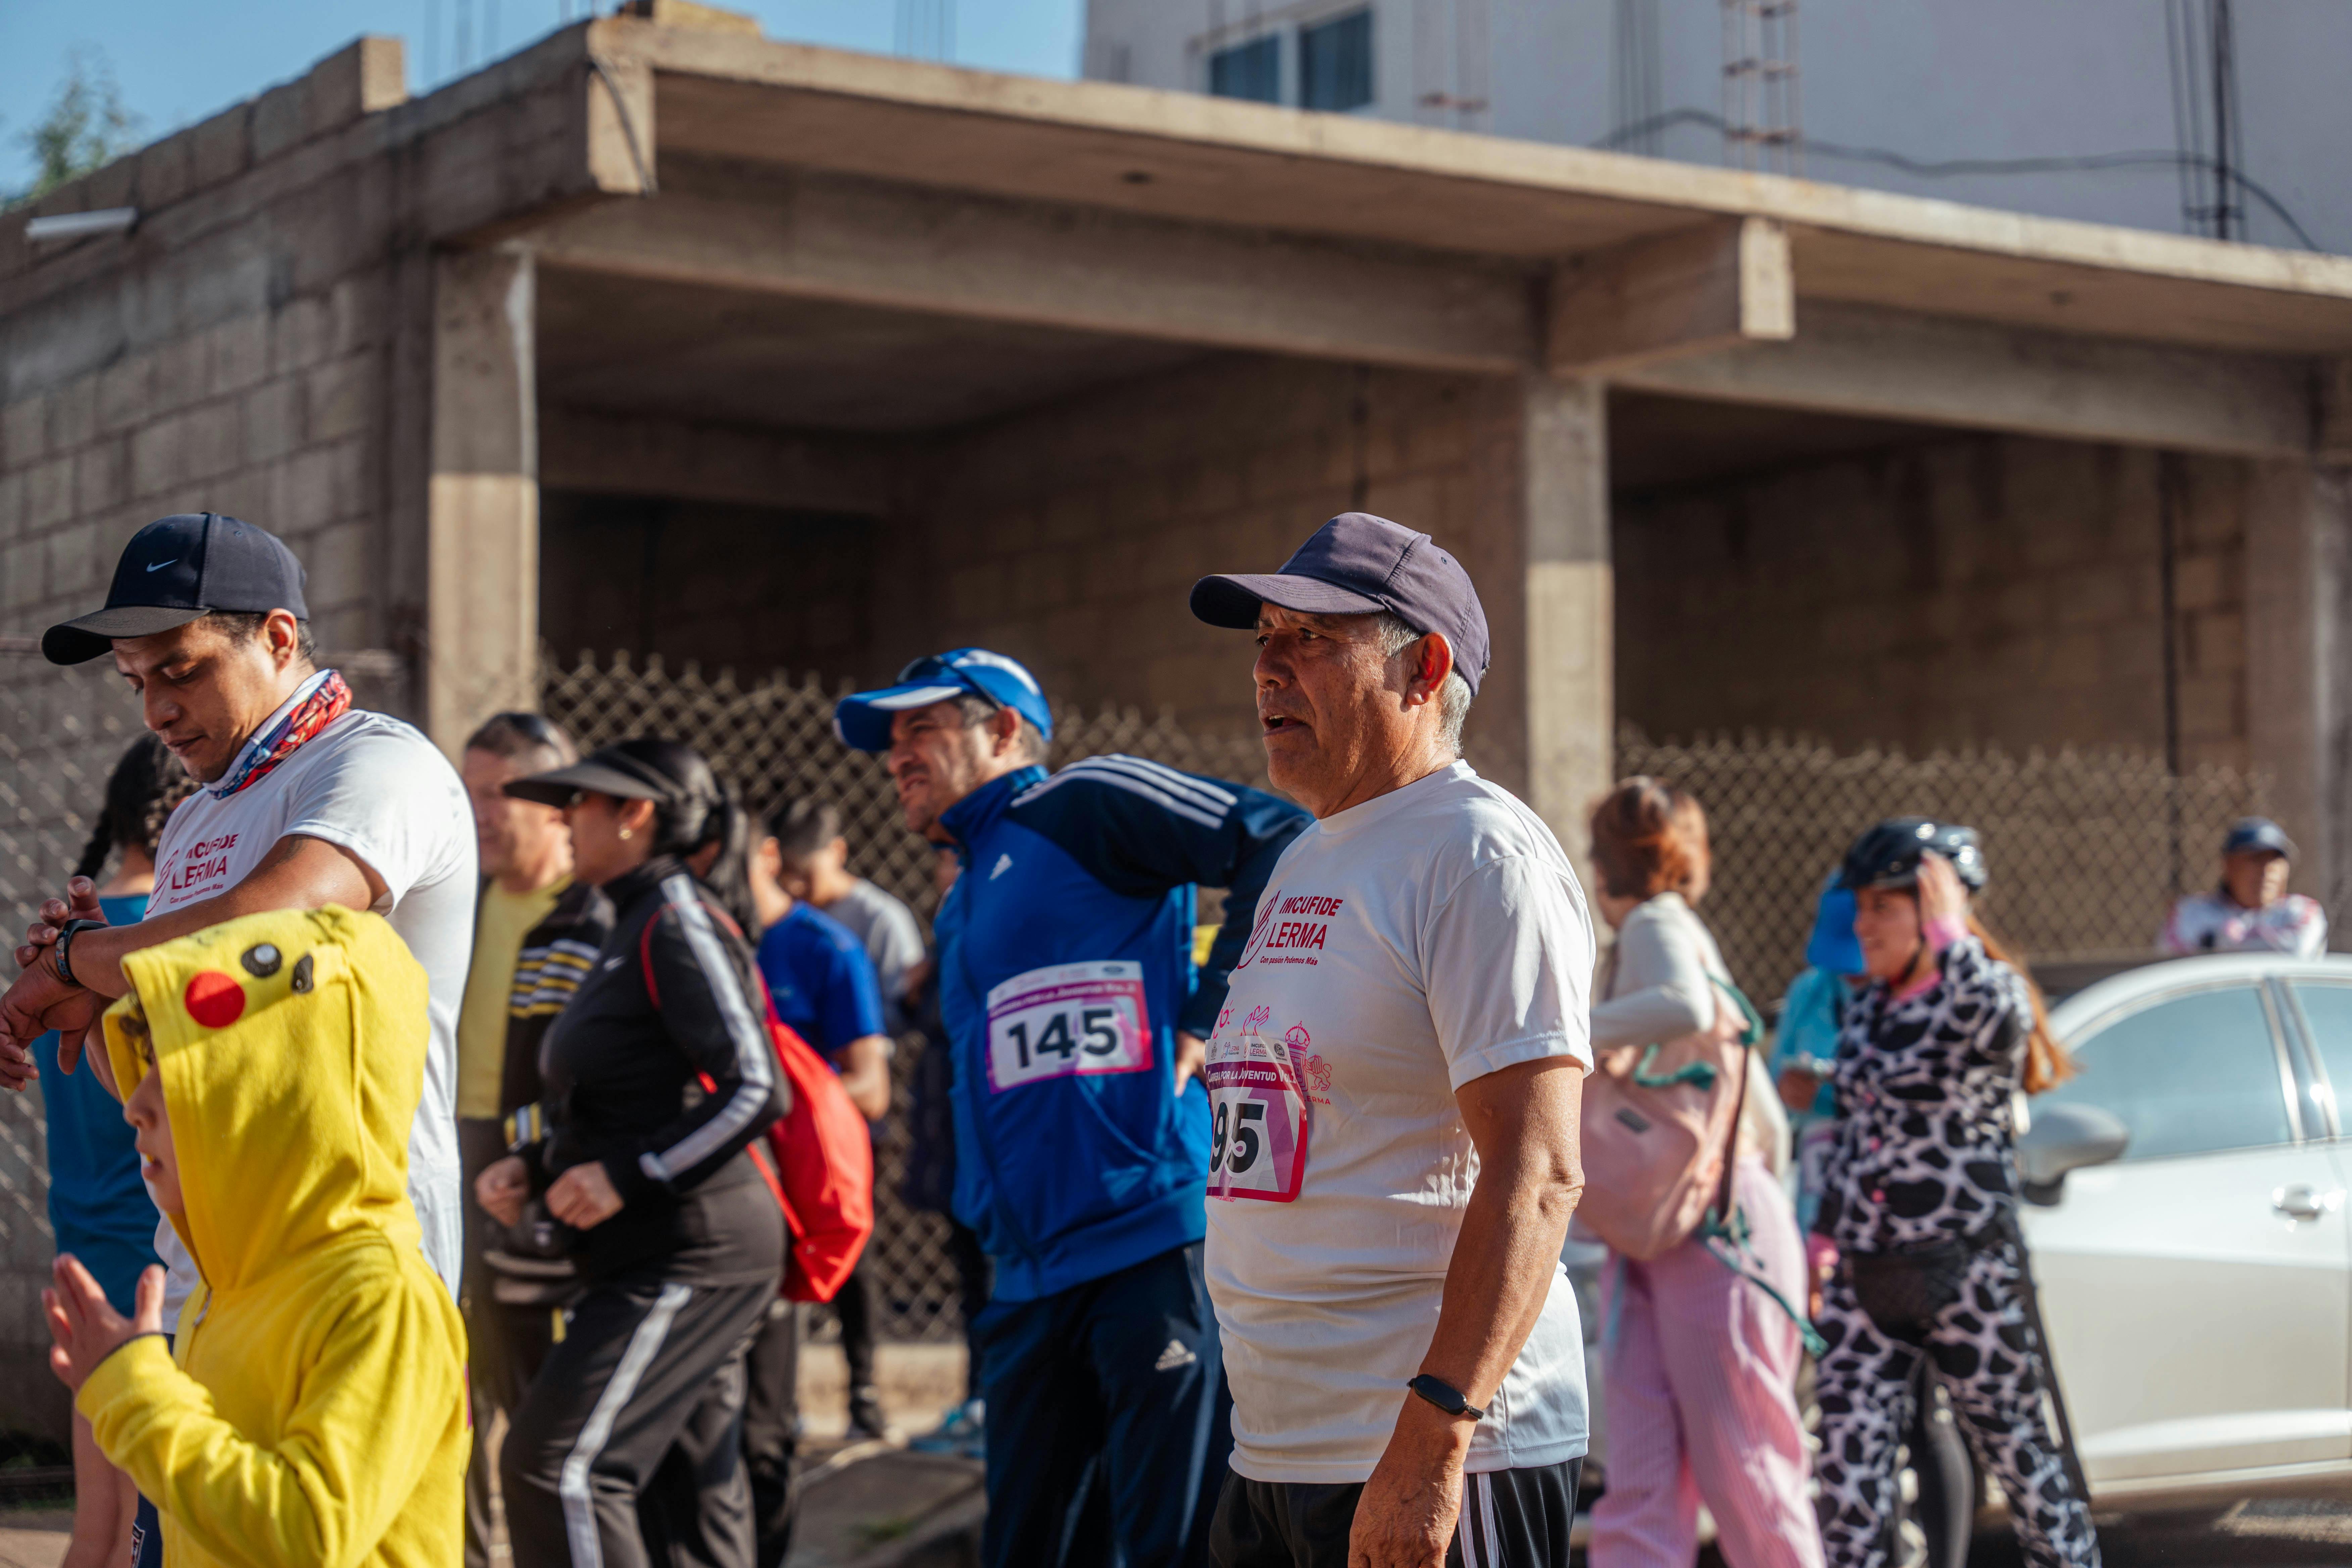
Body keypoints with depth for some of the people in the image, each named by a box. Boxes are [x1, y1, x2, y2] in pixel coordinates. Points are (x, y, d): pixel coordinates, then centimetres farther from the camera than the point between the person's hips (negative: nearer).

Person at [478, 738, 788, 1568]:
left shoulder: (678, 923, -12)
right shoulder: (635, 929, 18)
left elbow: (755, 1091, -20)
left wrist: (629, 1175, -20)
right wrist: (533, 1163, 9)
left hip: (693, 1254, -10)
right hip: (664, 1257, 10)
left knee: (553, 1462, -16)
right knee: (696, 1498, 11)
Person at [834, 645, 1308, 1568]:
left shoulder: (1079, 807, 0)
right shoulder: (961, 913, 26)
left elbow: (1277, 843, -11)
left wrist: (1208, 1018, -12)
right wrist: (985, 1228, 18)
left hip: (1155, 1241, -9)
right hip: (1031, 1277, 9)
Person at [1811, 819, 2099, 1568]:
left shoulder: (1990, 994, -6)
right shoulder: (1866, 1012, 14)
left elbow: (1995, 1018, -33)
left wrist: (1948, 933, -22)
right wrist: (1824, 1236, 18)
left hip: (1967, 1273, -6)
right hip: (1864, 1277, 6)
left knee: (2019, 1450, 3)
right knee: (1847, 1463, 0)